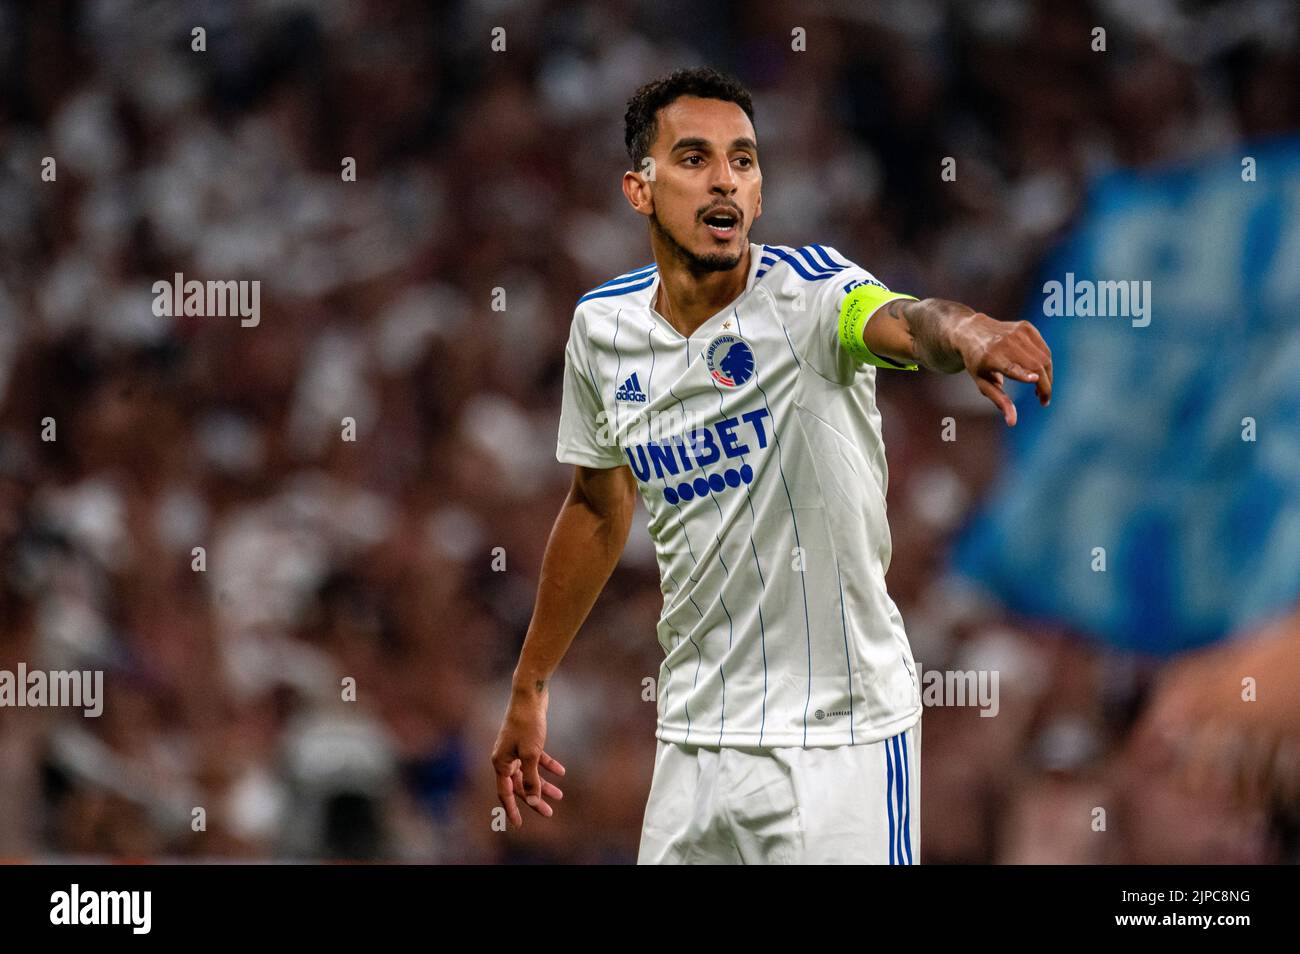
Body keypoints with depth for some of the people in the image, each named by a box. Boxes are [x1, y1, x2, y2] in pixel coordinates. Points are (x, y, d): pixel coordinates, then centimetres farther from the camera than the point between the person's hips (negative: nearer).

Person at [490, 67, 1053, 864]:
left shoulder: (805, 291, -14)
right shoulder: (603, 327, 1)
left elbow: (903, 321, -38)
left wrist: (966, 334, -62)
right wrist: (530, 687, 24)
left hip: (842, 736, -4)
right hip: (694, 734, 5)